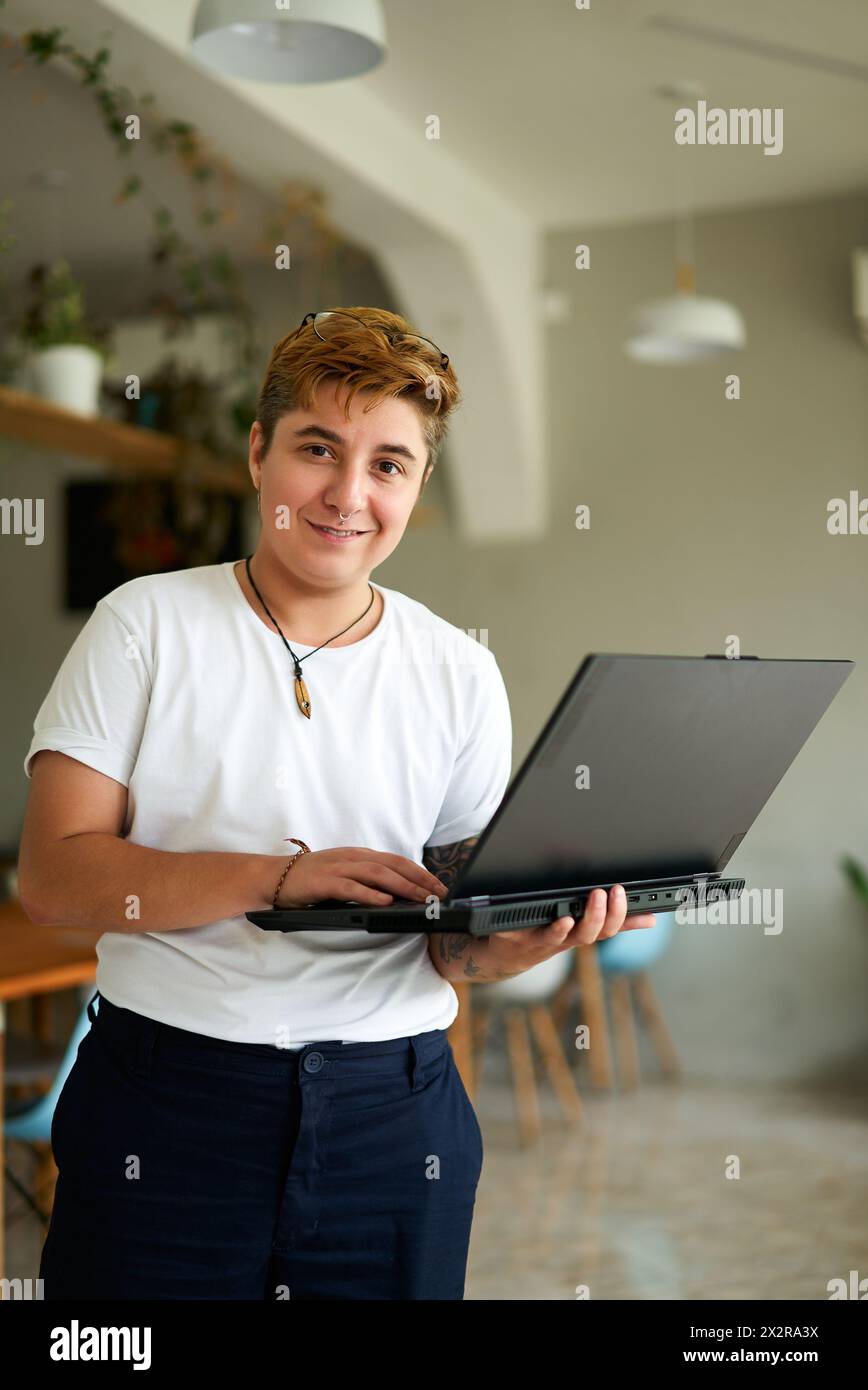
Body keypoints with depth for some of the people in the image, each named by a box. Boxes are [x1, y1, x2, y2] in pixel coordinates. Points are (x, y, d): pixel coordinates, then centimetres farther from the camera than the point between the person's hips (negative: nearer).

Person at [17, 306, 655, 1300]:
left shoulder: (459, 674, 4)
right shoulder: (147, 623, -2)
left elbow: (451, 928, 6)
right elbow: (53, 875, -10)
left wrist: (498, 948, -18)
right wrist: (284, 876, -22)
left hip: (394, 1116, 2)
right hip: (167, 1105, -1)